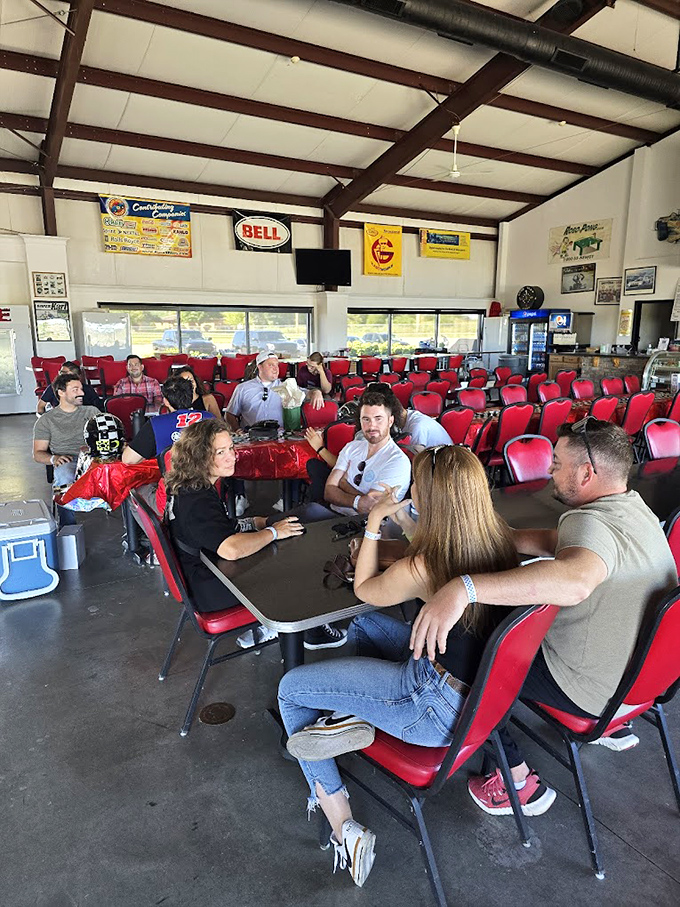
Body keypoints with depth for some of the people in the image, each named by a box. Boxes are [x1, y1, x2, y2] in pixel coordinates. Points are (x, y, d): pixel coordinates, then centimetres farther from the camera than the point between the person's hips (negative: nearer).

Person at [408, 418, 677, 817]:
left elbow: (574, 582, -54)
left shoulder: (592, 523, -31)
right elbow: (554, 541, 10)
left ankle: (518, 782, 8)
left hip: (592, 689, -9)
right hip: (638, 667, 9)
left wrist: (465, 587, -60)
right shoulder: (634, 508, 0)